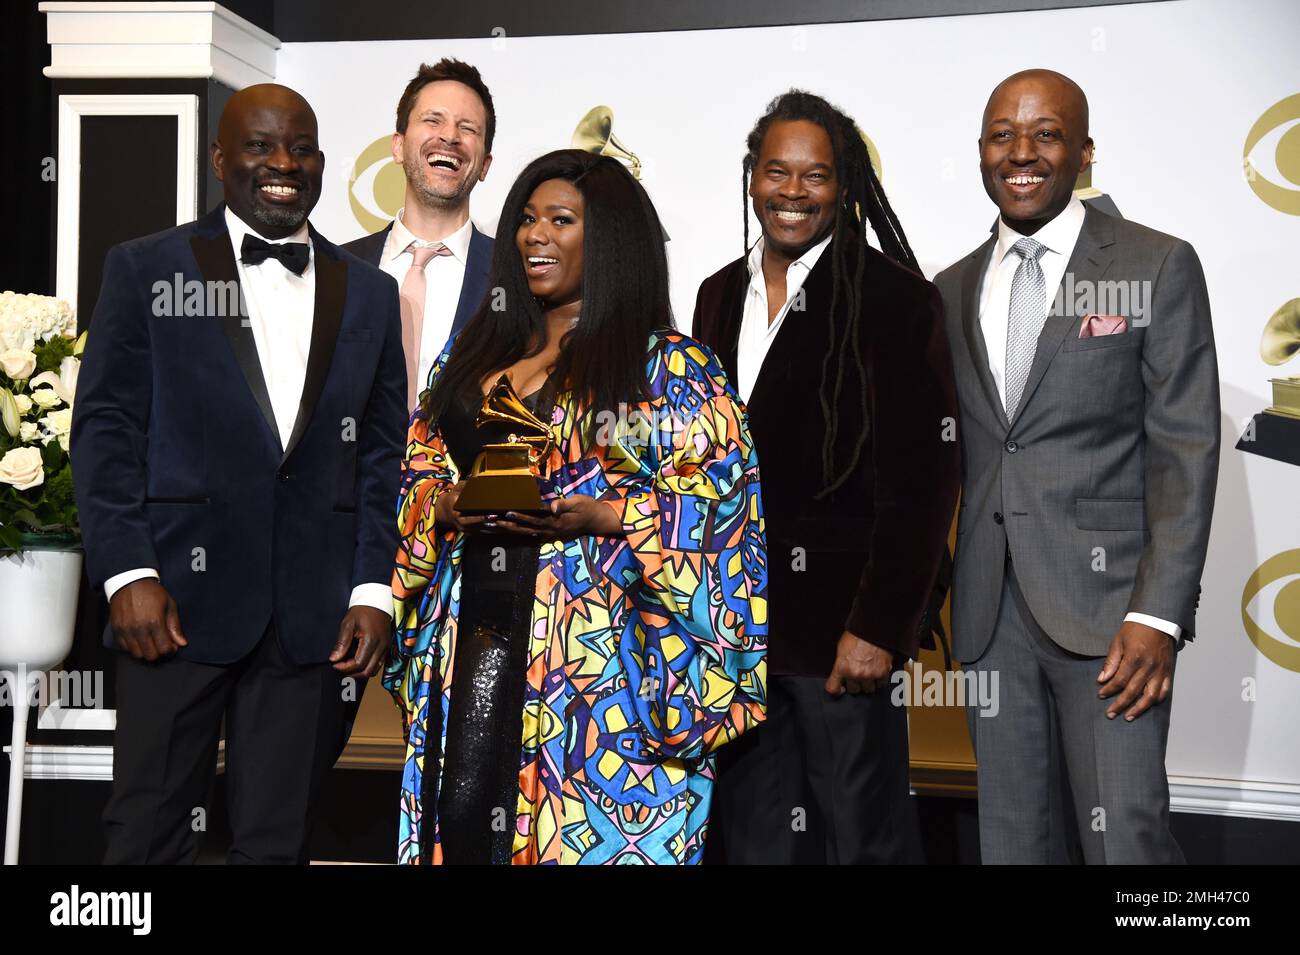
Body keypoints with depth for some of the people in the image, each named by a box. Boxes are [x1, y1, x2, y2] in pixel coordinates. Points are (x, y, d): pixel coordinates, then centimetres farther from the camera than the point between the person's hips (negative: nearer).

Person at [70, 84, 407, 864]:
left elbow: (382, 452, 10)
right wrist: (127, 574, -10)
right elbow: (105, 427, 0)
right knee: (149, 835, 3)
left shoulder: (369, 293, 12)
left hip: (313, 616, 3)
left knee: (278, 840, 9)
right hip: (177, 598, -2)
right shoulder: (146, 268, 4)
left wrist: (373, 589, 1)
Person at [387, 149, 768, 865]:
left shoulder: (671, 367, -1)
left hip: (599, 652, -4)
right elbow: (418, 473, 19)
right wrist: (446, 507, -4)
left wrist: (602, 517, -17)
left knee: (586, 831, -3)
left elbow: (725, 499, -7)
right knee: (461, 823, 2)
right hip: (472, 640, 5)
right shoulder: (475, 350, 16)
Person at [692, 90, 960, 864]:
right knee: (756, 835, 14)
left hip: (838, 620, -6)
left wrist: (880, 626, -17)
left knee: (863, 836, 4)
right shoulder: (722, 295, 11)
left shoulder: (892, 297, -8)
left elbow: (920, 477, -13)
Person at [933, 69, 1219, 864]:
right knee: (1014, 836, 10)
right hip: (990, 611, 5)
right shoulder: (954, 289, 12)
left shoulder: (1157, 267, -2)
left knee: (1125, 835, -7)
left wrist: (1159, 614, -14)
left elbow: (1185, 451, -7)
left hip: (1106, 598, -4)